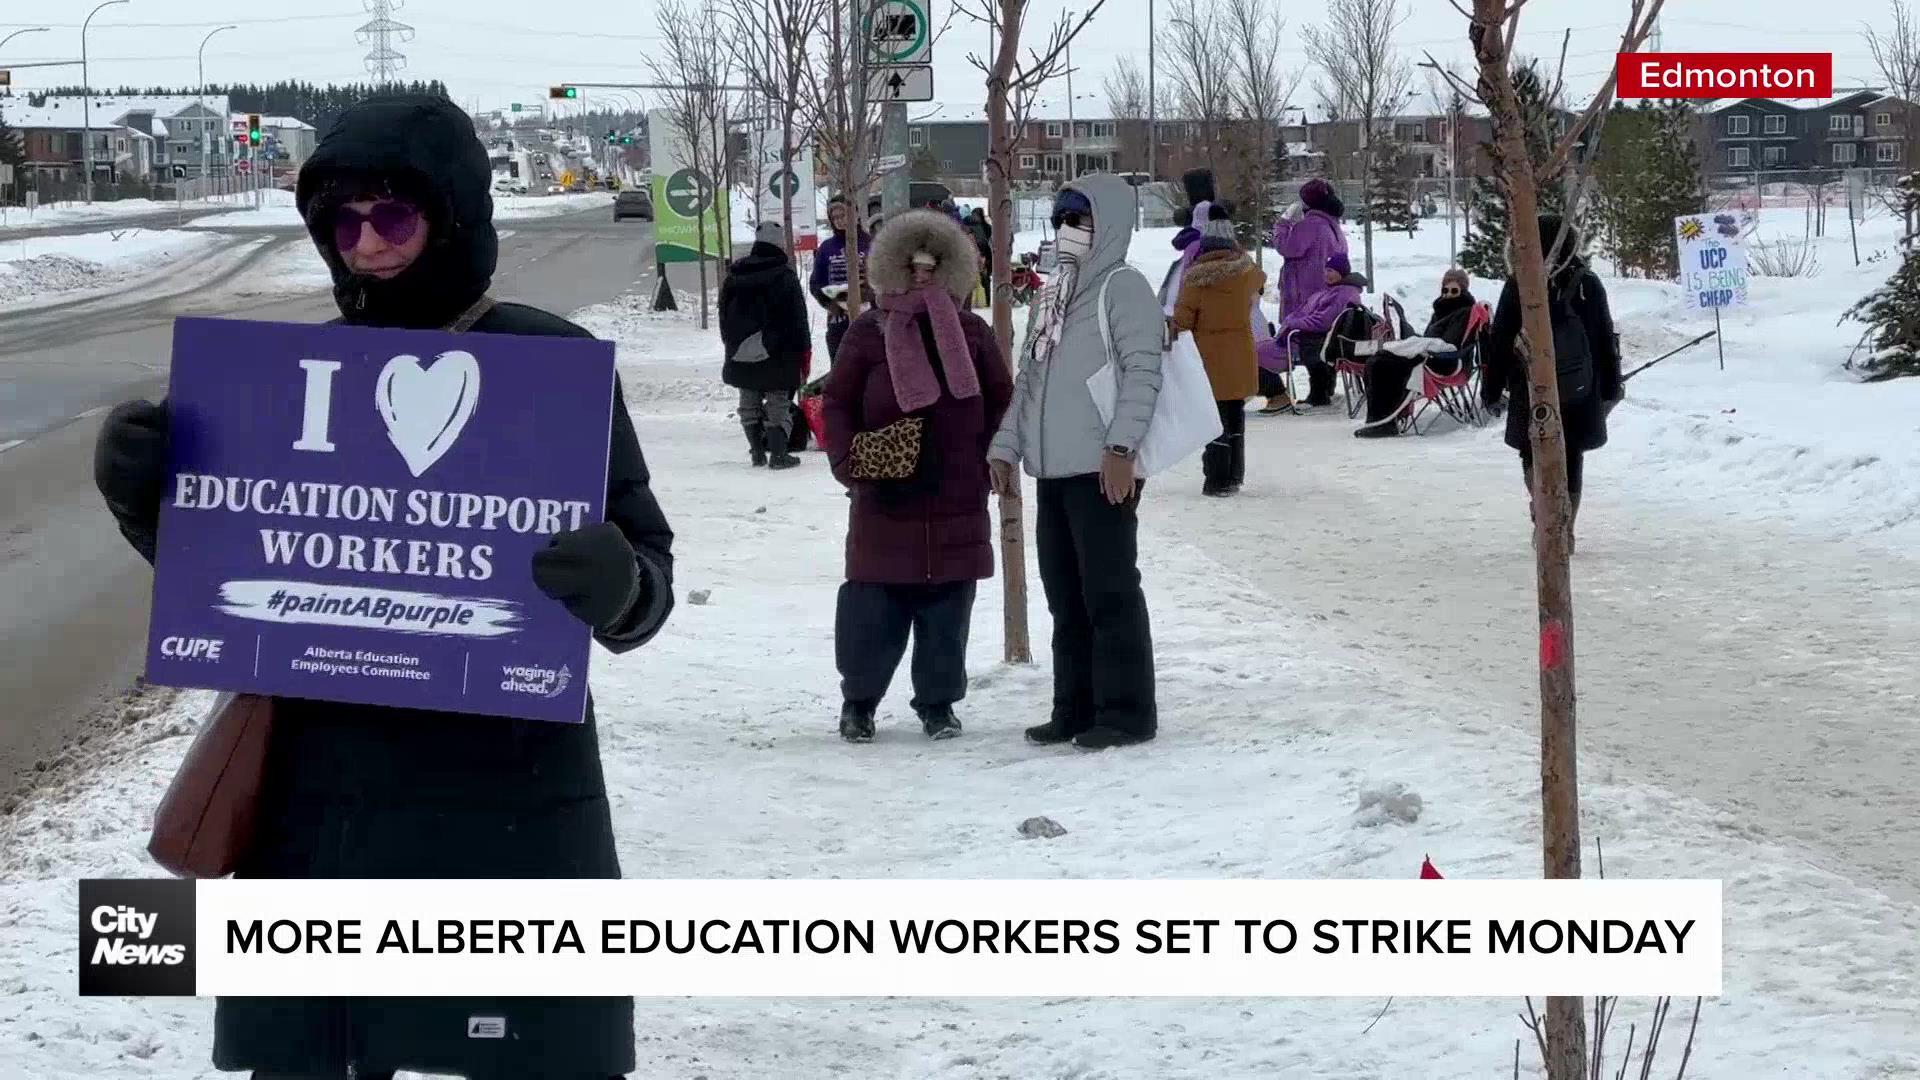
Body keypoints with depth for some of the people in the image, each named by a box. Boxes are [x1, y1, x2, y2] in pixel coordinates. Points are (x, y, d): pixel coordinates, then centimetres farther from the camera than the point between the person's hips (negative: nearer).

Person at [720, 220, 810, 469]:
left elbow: (725, 318, 16)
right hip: (777, 355, -5)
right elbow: (798, 320, -10)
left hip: (741, 356, 5)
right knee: (778, 406, -1)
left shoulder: (734, 278, 8)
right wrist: (803, 350, -2)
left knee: (750, 405, 14)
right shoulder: (784, 278, -10)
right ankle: (778, 453, -6)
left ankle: (758, 452, 18)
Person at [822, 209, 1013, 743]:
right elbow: (838, 403, 3)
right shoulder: (869, 332, 3)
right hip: (886, 500, -2)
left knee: (947, 607, 5)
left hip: (958, 499, 2)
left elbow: (1001, 400, 13)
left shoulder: (972, 332, 9)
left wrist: (991, 458, 2)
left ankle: (938, 702, 16)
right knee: (874, 605, 0)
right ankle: (858, 701, 15)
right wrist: (848, 463, -10)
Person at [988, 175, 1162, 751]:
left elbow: (1142, 371, -14)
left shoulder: (1122, 287, -6)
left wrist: (1121, 446, -21)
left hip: (1103, 468, -8)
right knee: (1065, 596, 11)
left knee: (1109, 590, -6)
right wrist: (1006, 446, 13)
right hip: (1054, 467, 8)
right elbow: (1028, 377, 21)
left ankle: (1125, 710, -1)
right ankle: (1075, 708, 17)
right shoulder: (1051, 296, 19)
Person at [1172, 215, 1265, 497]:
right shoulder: (1246, 270, -3)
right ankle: (1234, 475, 20)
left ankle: (1218, 480, 0)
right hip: (1240, 354, 3)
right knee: (1235, 414, 14)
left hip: (1208, 356, -3)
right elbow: (1260, 281, 22)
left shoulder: (1194, 277, -13)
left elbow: (1182, 320, -10)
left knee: (1215, 418, 1)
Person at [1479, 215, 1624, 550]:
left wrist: (1491, 388, 5)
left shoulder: (1517, 287, -9)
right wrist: (1612, 385, 16)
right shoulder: (1589, 285, -2)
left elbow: (1499, 342, -5)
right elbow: (1607, 340, 5)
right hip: (1581, 395, 2)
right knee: (1571, 458, 13)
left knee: (1533, 453, 14)